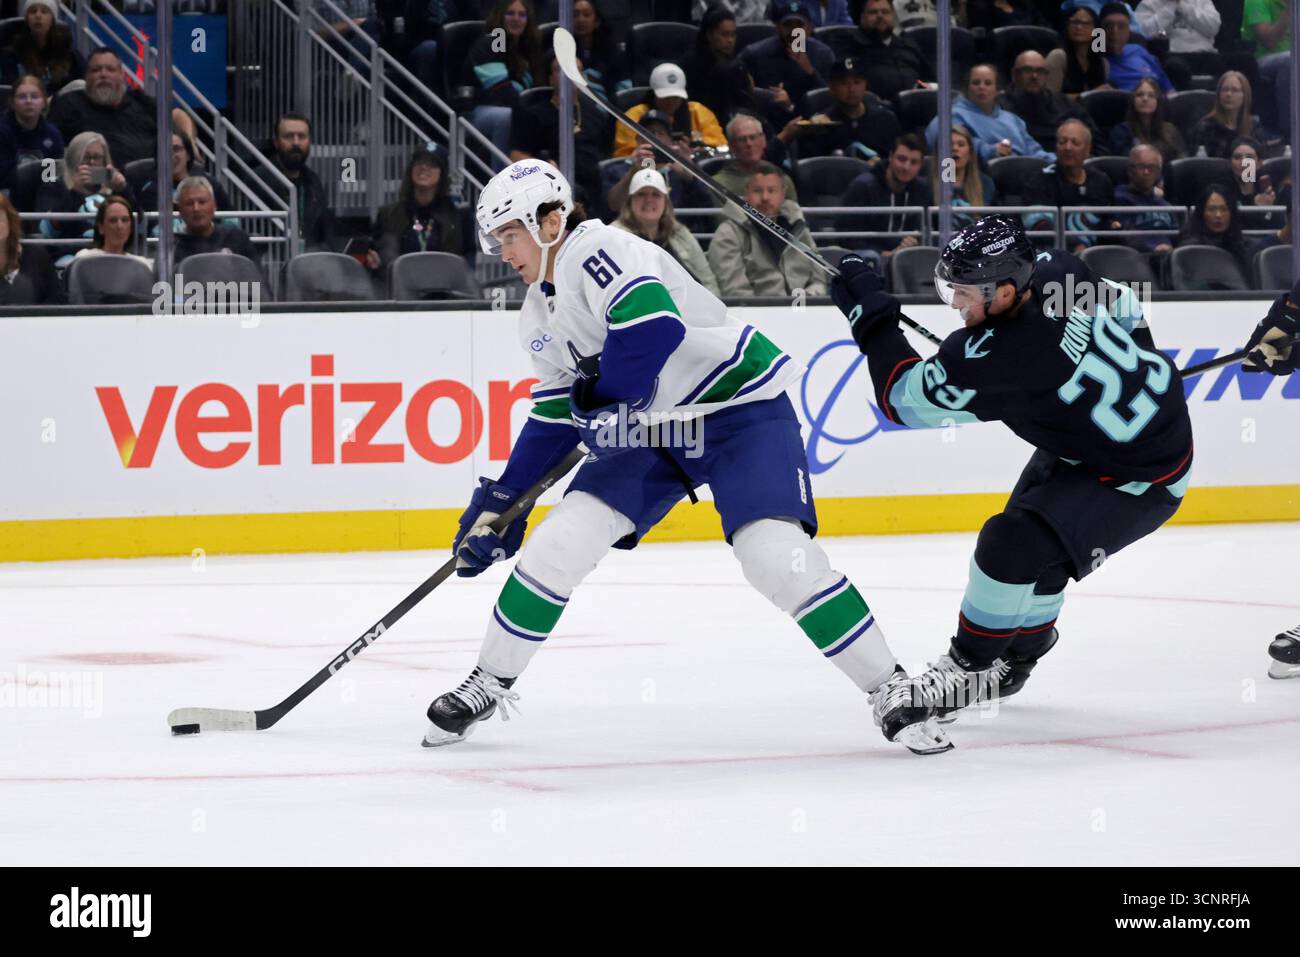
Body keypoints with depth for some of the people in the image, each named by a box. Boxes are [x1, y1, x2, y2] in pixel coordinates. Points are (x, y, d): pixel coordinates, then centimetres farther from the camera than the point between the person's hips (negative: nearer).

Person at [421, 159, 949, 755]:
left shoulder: (597, 252, -19)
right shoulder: (538, 315, 10)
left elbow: (654, 327, -36)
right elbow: (554, 417, 19)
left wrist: (597, 392, -20)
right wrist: (501, 501, 15)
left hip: (738, 410, -8)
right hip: (648, 431, 8)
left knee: (778, 557, -23)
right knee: (559, 543, -5)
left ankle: (892, 692, -13)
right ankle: (487, 686, 11)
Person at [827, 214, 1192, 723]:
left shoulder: (997, 357, -34)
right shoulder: (1055, 270, -14)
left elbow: (906, 399, -22)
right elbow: (1122, 309, 6)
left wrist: (871, 316, -19)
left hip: (1141, 479, -10)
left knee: (1015, 542, -16)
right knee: (1031, 531, 20)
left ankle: (971, 666, 3)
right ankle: (1026, 642, 41)